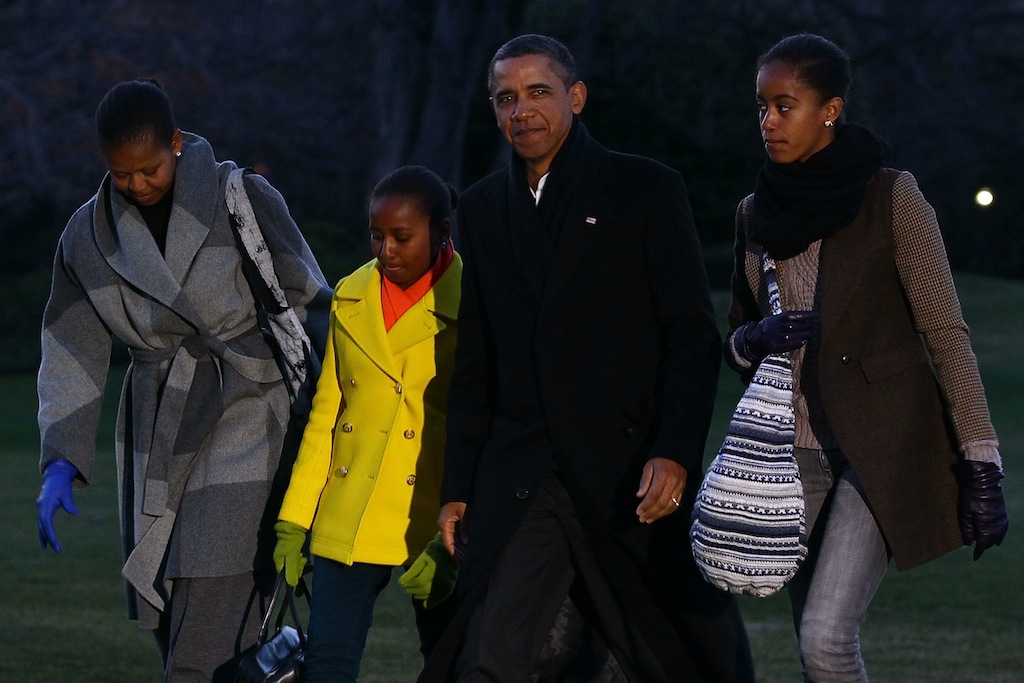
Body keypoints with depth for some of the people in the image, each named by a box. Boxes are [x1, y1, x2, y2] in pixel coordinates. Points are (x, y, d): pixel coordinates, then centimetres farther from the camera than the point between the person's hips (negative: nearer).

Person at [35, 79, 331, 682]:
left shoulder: (247, 201, -6)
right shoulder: (89, 236, 4)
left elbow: (309, 305, 0)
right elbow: (73, 356, 4)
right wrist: (61, 463, -6)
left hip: (245, 426, -5)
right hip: (158, 441, 5)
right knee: (171, 624, 3)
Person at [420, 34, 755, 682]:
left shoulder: (648, 191, 0)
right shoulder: (483, 208, 13)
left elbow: (695, 337, -4)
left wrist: (675, 454, -16)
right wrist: (458, 488, 12)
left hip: (632, 477, -3)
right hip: (519, 481, 3)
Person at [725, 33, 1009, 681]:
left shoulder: (891, 197, -8)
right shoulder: (757, 214, 9)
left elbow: (945, 333, -9)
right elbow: (736, 343, 18)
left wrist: (981, 466, -14)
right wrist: (754, 341, -7)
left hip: (883, 450, -6)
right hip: (799, 454, 6)